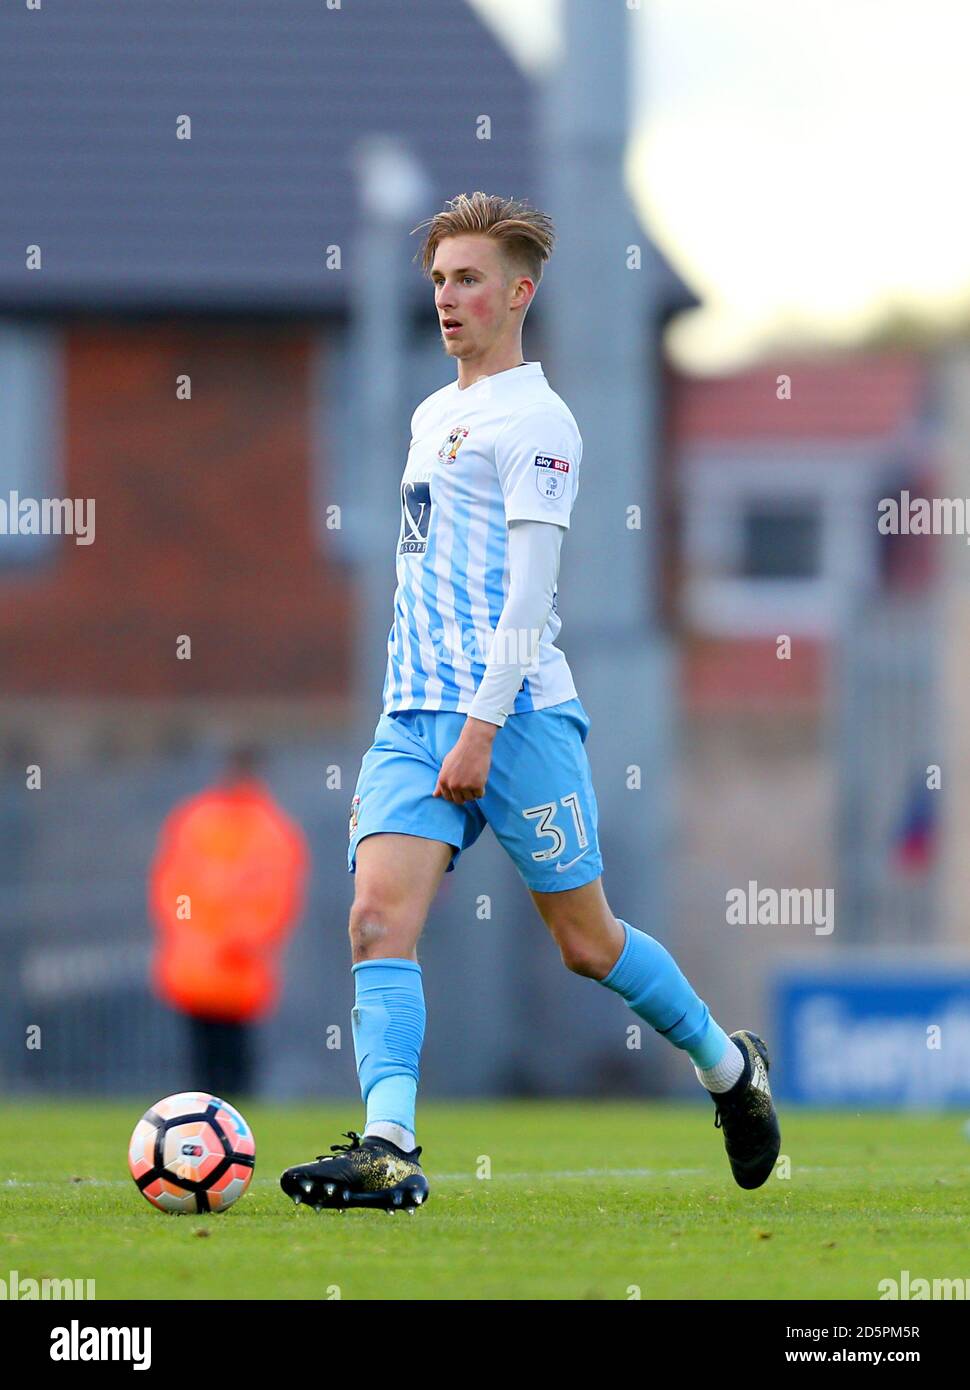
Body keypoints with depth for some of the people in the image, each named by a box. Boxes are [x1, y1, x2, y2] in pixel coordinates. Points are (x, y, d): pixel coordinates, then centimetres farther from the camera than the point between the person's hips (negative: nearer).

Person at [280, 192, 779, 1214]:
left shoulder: (533, 421, -7)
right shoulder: (432, 415, 19)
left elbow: (529, 588, -13)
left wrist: (482, 726, -19)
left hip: (516, 717, -7)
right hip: (413, 714, 7)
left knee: (588, 943, 2)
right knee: (379, 916, -15)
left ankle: (729, 1067, 26)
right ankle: (389, 1148, -26)